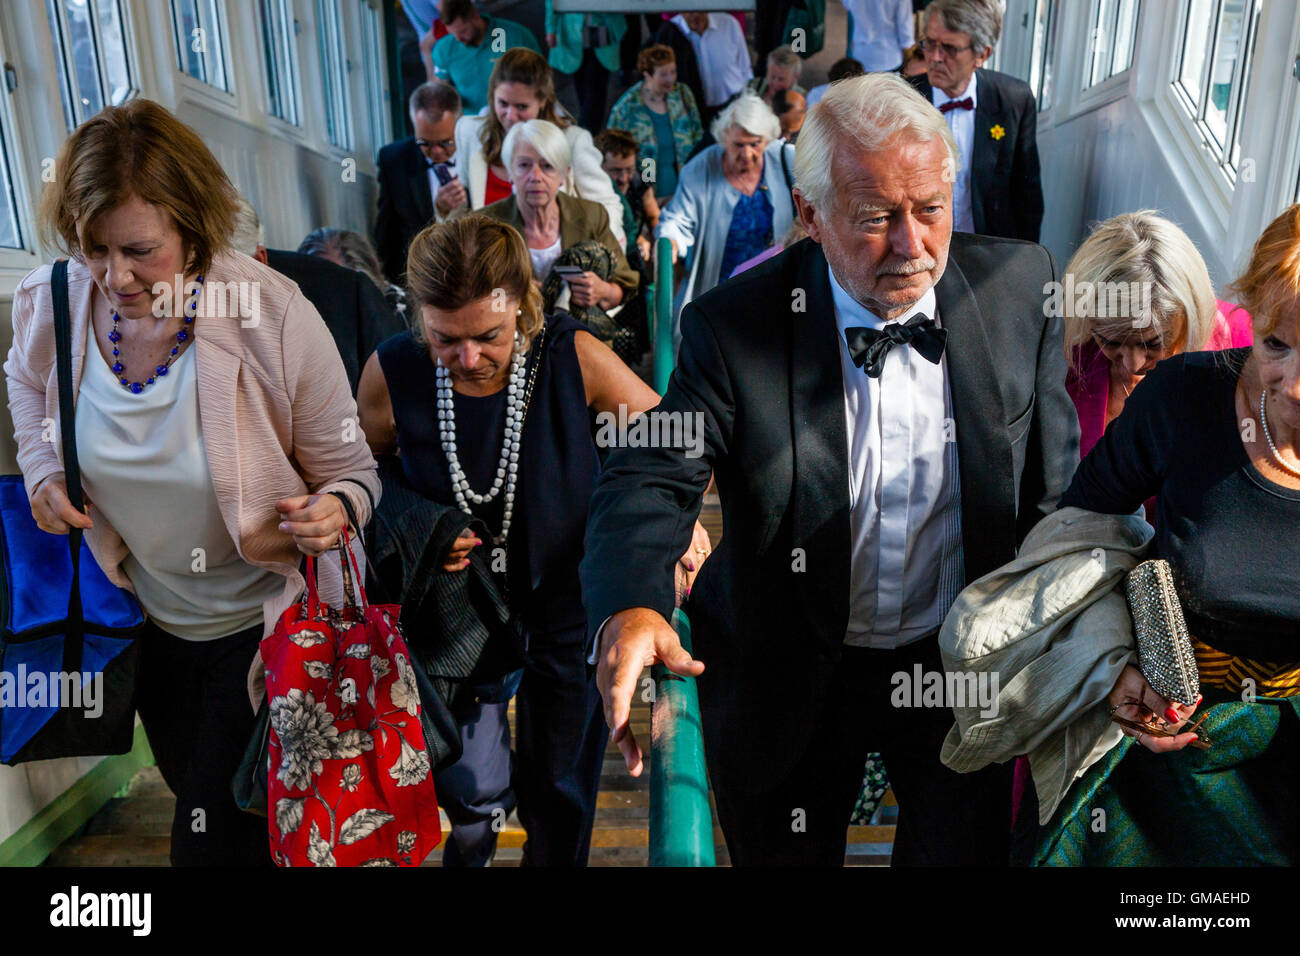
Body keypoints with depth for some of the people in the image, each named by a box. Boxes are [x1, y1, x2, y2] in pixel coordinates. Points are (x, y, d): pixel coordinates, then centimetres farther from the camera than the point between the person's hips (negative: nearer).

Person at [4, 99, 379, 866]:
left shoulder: (275, 317, -27)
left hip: (261, 622, -5)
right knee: (186, 783, 32)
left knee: (217, 842, 8)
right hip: (149, 621, 6)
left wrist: (332, 510, -39)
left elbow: (352, 470, -17)